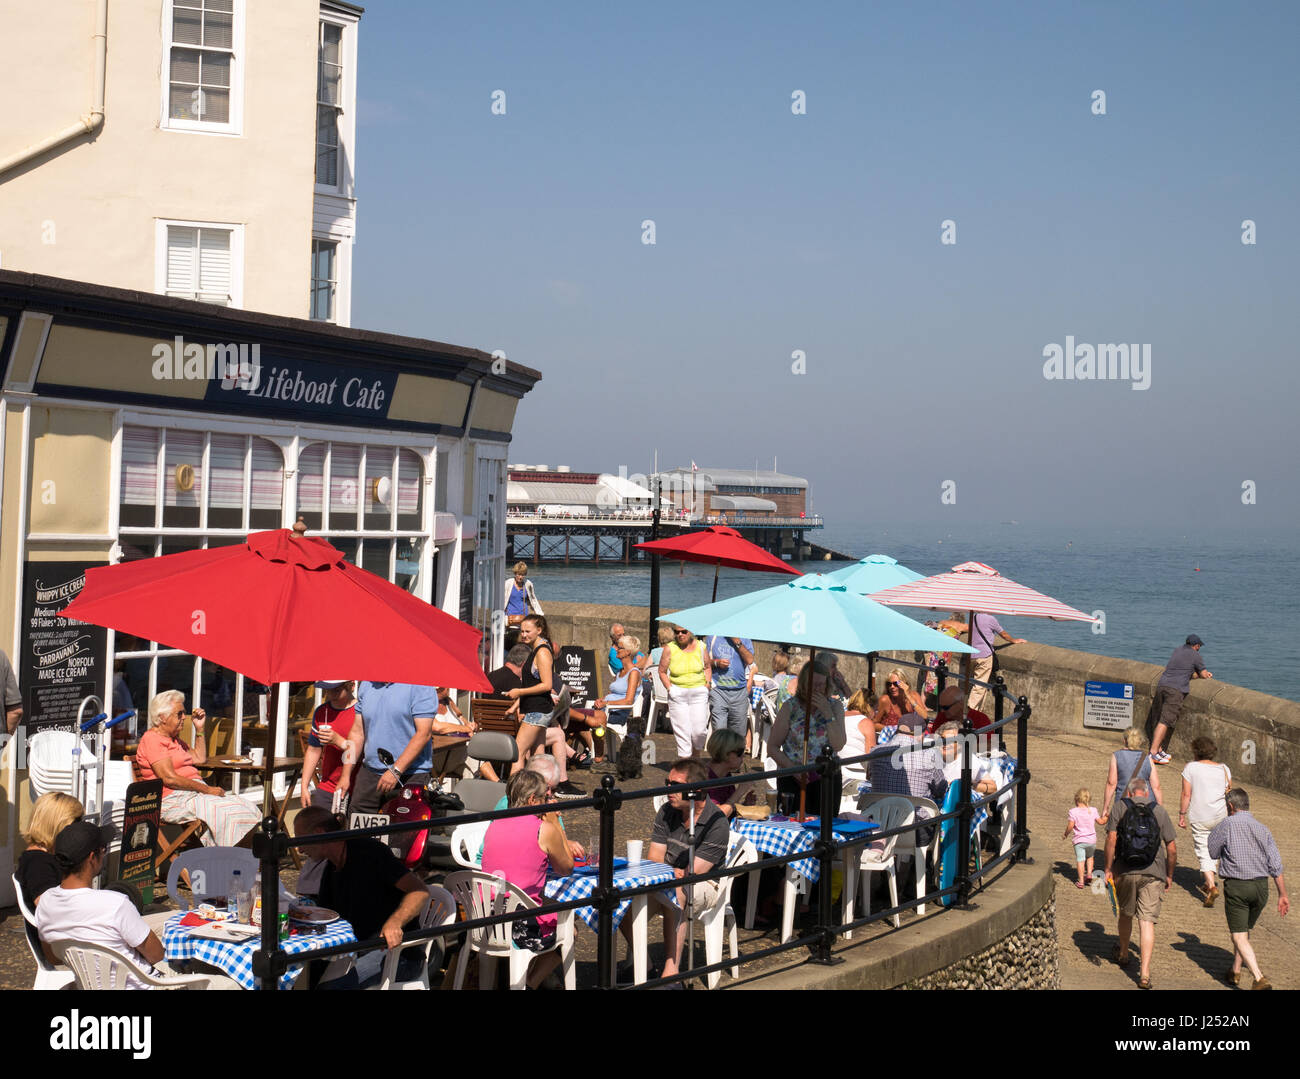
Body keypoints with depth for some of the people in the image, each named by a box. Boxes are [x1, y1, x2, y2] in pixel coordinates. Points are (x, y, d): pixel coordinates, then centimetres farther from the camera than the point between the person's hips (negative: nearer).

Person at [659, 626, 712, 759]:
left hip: (699, 693, 1)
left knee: (699, 730, -5)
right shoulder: (670, 649, -4)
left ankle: (695, 754, 23)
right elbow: (662, 671, 4)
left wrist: (707, 684, 3)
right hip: (677, 694, -1)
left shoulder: (700, 647, 1)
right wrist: (670, 688, -5)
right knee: (681, 731, -3)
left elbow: (708, 667, 15)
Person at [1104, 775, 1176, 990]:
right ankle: (1144, 972, -11)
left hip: (1125, 871, 1)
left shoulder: (1120, 807, 2)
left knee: (1126, 914, 22)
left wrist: (1108, 869, -1)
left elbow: (1111, 839, -6)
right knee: (1147, 921, -3)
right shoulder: (1159, 811, 4)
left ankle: (1123, 954, 43)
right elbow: (1172, 848, 4)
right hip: (1153, 873, -1)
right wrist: (1169, 875, 16)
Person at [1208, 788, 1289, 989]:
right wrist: (1282, 895, 5)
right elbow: (1276, 865, 3)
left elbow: (1212, 852, 3)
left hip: (1236, 886, -5)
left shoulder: (1227, 824, -6)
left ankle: (1259, 979, -20)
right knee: (1245, 930, 25)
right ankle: (1235, 971, 36)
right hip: (1261, 885, 5)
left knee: (1239, 936, -5)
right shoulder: (1263, 830, 7)